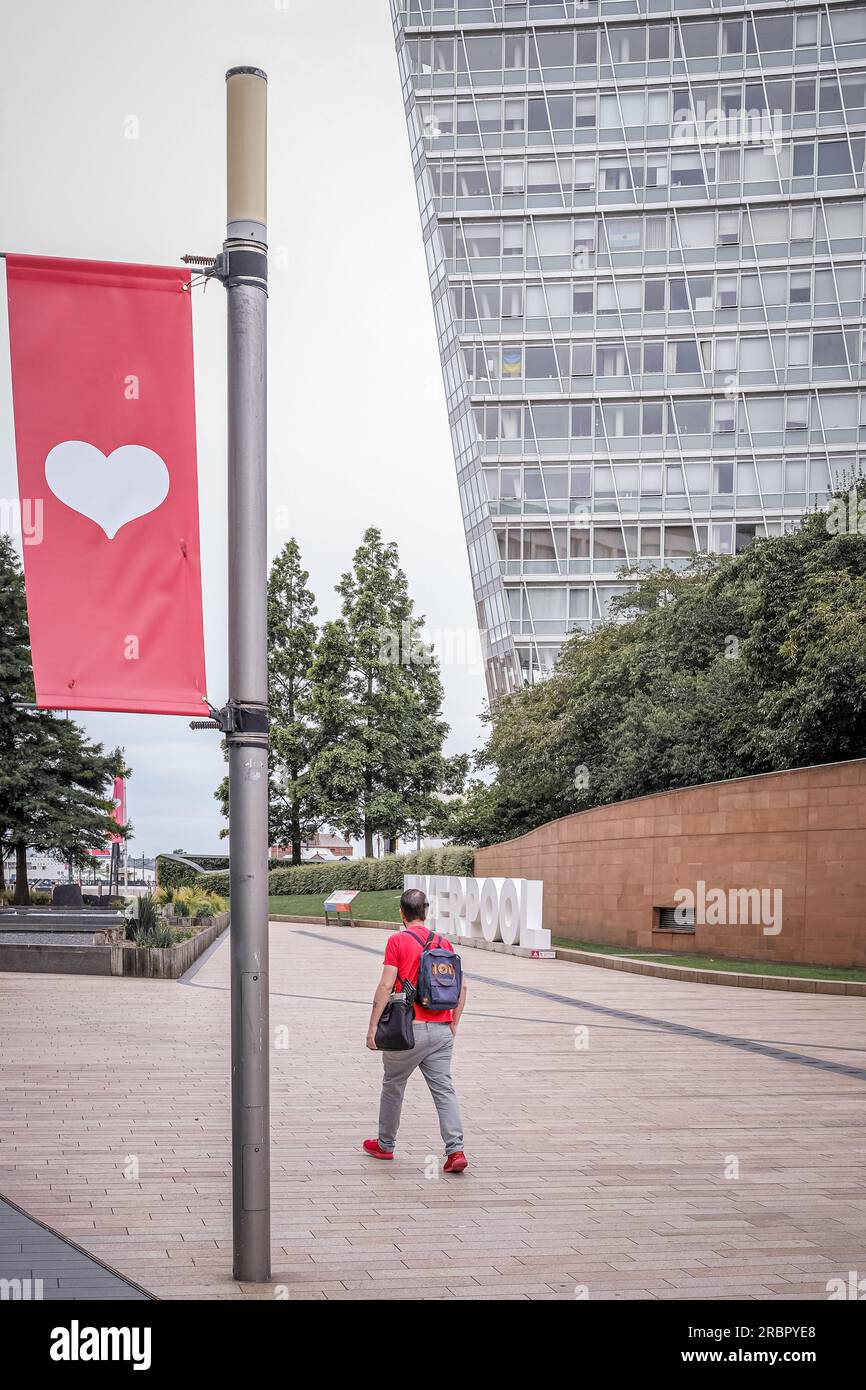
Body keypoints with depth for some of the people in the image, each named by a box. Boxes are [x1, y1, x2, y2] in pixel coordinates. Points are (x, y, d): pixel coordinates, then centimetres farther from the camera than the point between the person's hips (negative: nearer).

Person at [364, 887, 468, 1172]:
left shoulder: (397, 941, -7)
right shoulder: (443, 942, 8)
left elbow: (386, 987, -13)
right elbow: (461, 986, 8)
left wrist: (373, 1027, -9)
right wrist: (454, 1023, 17)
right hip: (441, 1030, 4)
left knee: (393, 1086, 15)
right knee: (444, 1089, 3)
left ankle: (385, 1144, 29)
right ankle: (456, 1150, -9)